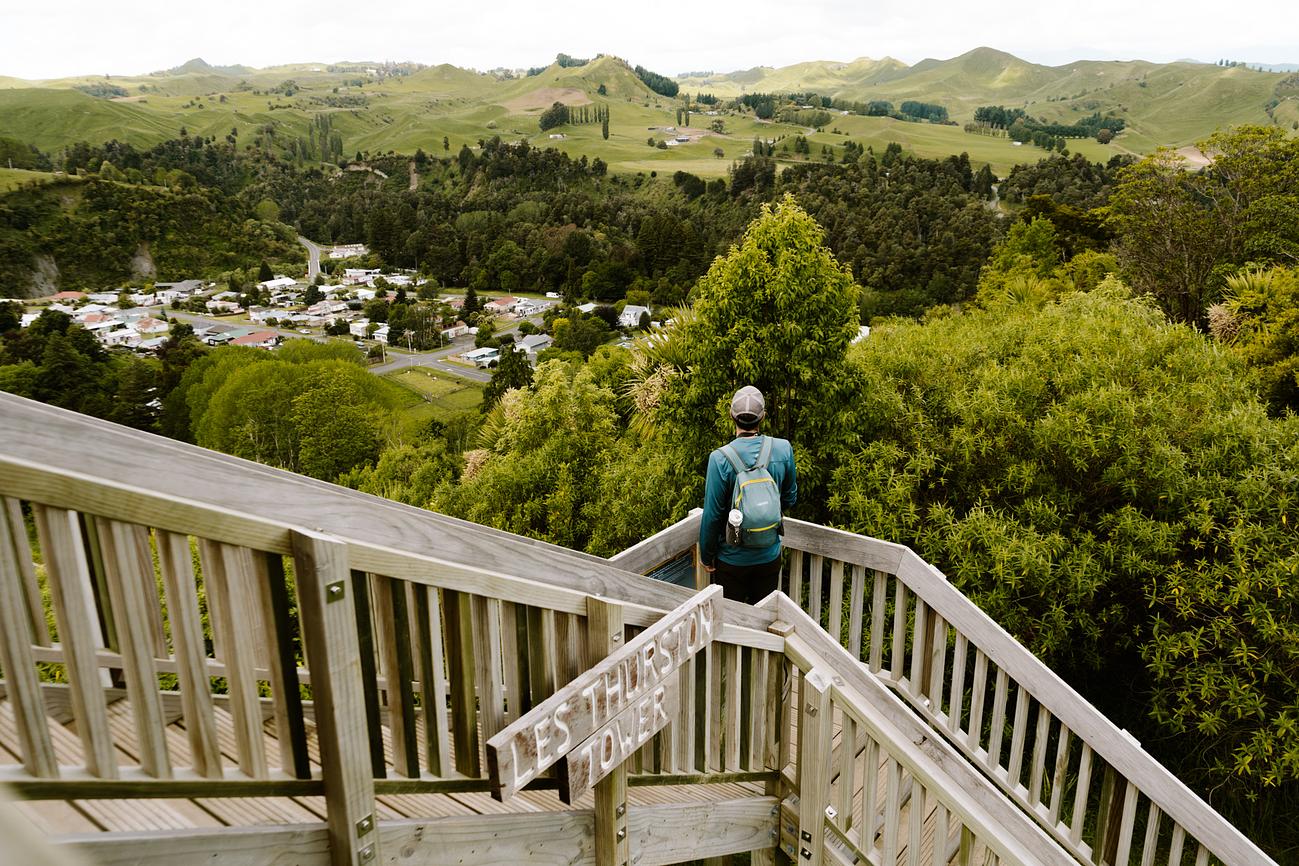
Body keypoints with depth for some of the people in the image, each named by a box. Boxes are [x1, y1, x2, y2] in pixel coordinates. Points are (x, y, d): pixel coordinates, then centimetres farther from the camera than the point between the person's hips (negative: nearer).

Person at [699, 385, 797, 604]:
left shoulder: (720, 459, -22)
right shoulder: (783, 449, -12)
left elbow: (712, 515, -16)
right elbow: (790, 499, 2)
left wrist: (706, 556, -2)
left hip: (732, 559, -3)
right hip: (770, 556, 3)